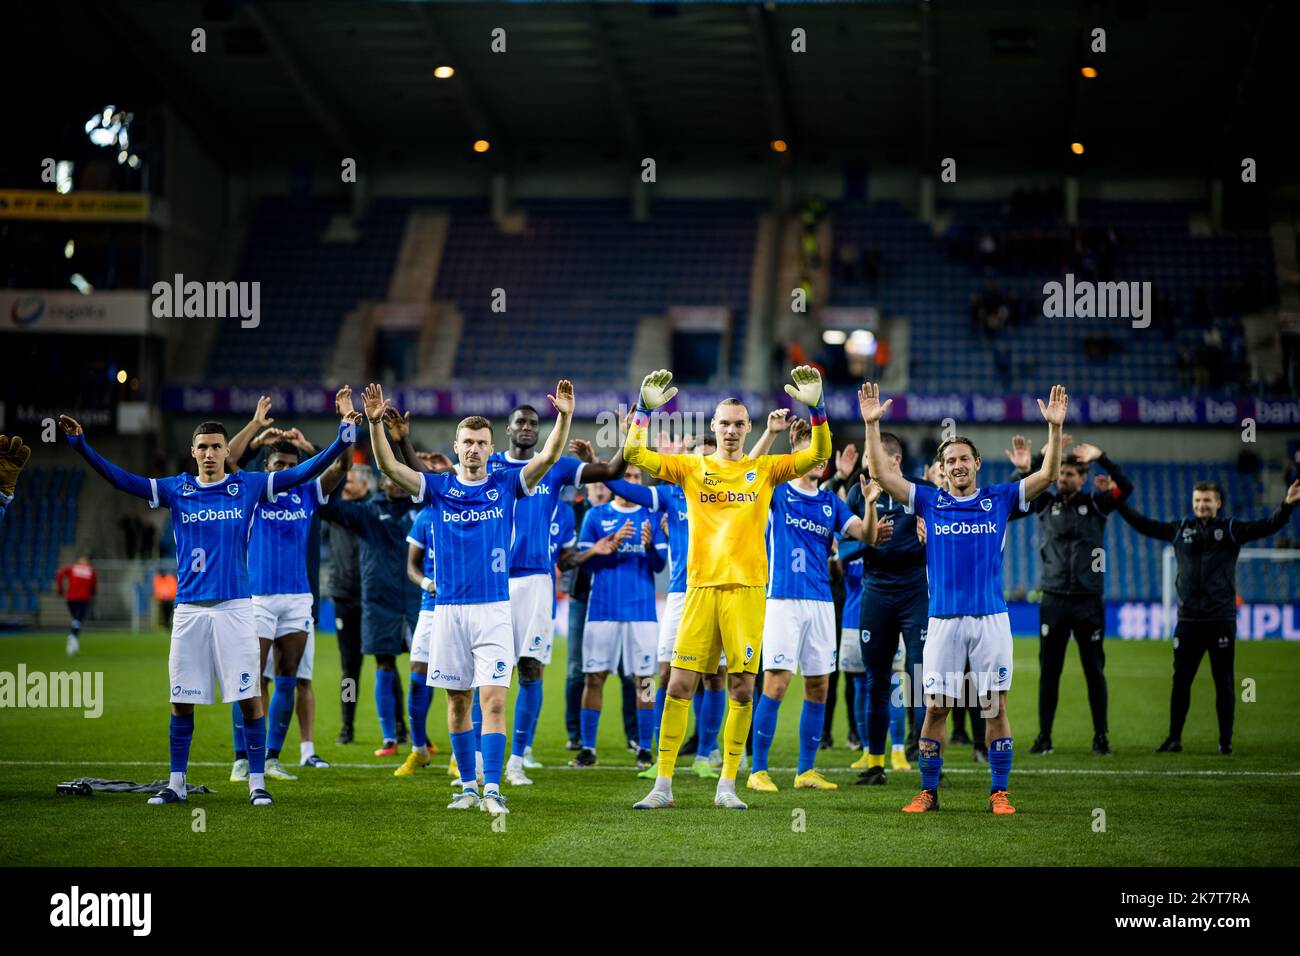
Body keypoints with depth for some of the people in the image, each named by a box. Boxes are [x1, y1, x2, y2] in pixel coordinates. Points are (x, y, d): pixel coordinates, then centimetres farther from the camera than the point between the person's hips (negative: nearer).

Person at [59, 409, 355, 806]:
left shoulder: (248, 486, 3)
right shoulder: (176, 490, 6)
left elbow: (302, 473, -1)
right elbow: (122, 479, 1)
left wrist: (342, 438, -11)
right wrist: (81, 446, -9)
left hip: (235, 608, -2)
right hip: (189, 609, 2)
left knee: (249, 697, -3)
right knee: (182, 700, 6)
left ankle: (257, 782, 6)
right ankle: (176, 784, 17)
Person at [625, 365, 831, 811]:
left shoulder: (765, 469, 10)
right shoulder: (692, 467, 9)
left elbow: (819, 455, 0)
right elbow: (634, 455, 2)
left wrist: (815, 407, -13)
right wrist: (645, 408, -10)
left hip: (747, 588, 0)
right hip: (701, 588, 0)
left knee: (742, 689, 0)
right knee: (679, 685, -4)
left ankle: (727, 786, 9)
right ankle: (663, 786, 3)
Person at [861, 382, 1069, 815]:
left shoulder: (999, 499, 7)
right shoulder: (929, 501, 8)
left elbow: (1048, 474, 1)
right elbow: (882, 473, 3)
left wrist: (1055, 427, -11)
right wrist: (872, 424, -6)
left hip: (991, 617, 0)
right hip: (944, 618, 0)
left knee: (996, 705, 0)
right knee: (935, 707, 0)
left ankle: (999, 791, 7)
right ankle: (928, 792, 8)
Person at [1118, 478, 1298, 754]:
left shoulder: (1231, 530, 3)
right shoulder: (1180, 529, 10)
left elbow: (1267, 527, -7)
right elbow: (1143, 524, 14)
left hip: (1221, 620, -2)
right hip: (1188, 620, 2)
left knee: (1224, 682, 3)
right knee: (1181, 681, 6)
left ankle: (1226, 740, 10)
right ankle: (1174, 738, 15)